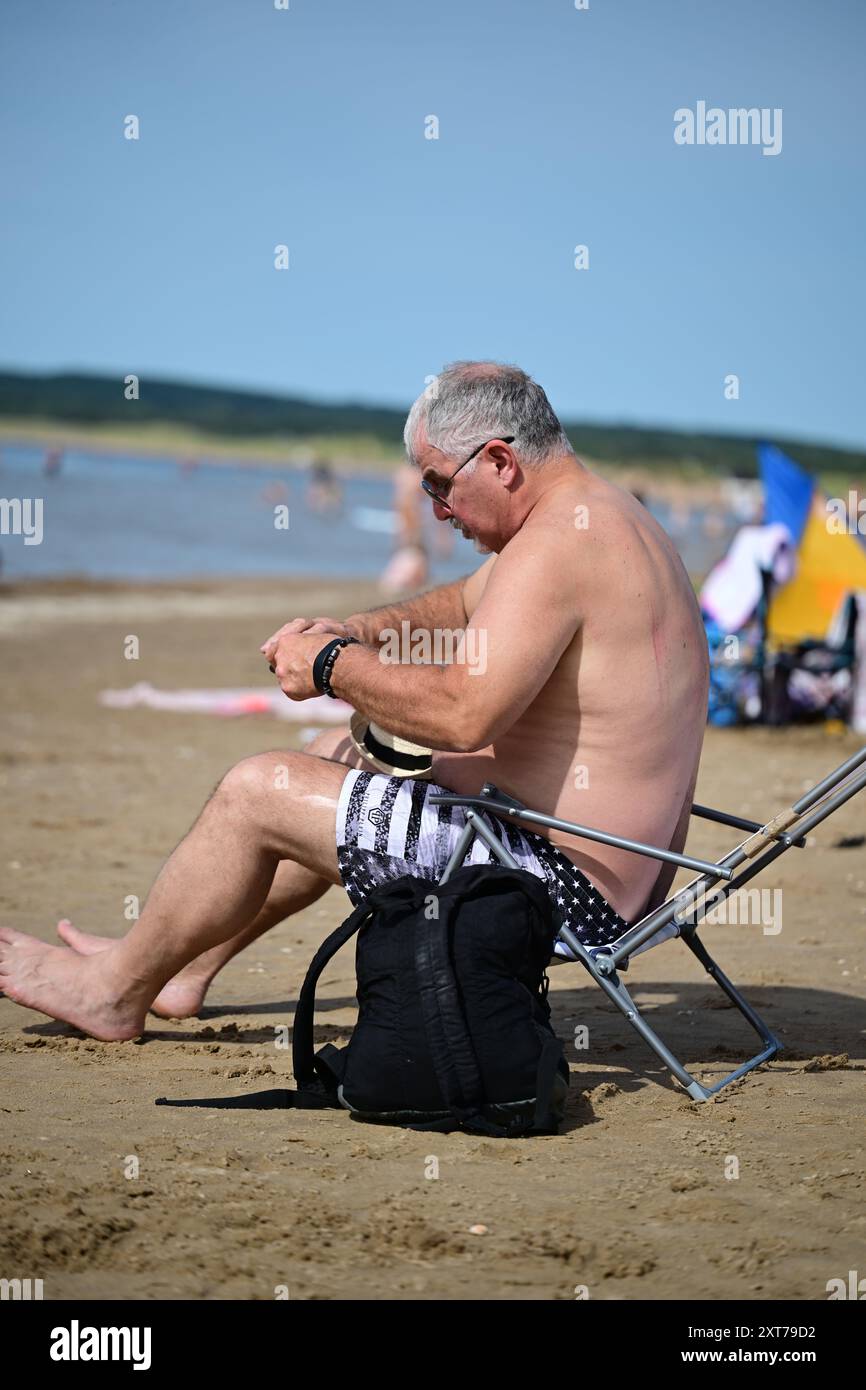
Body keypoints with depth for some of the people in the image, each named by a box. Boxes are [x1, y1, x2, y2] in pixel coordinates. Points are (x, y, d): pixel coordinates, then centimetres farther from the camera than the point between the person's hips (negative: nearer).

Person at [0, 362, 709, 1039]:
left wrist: (333, 666, -15)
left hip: (567, 886, -11)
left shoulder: (557, 541, -22)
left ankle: (118, 990, 16)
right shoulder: (607, 516, 12)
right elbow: (465, 606, 27)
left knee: (258, 790, -3)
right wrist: (357, 632, 8)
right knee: (338, 755, 27)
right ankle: (180, 964, 35)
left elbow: (463, 712, -31)